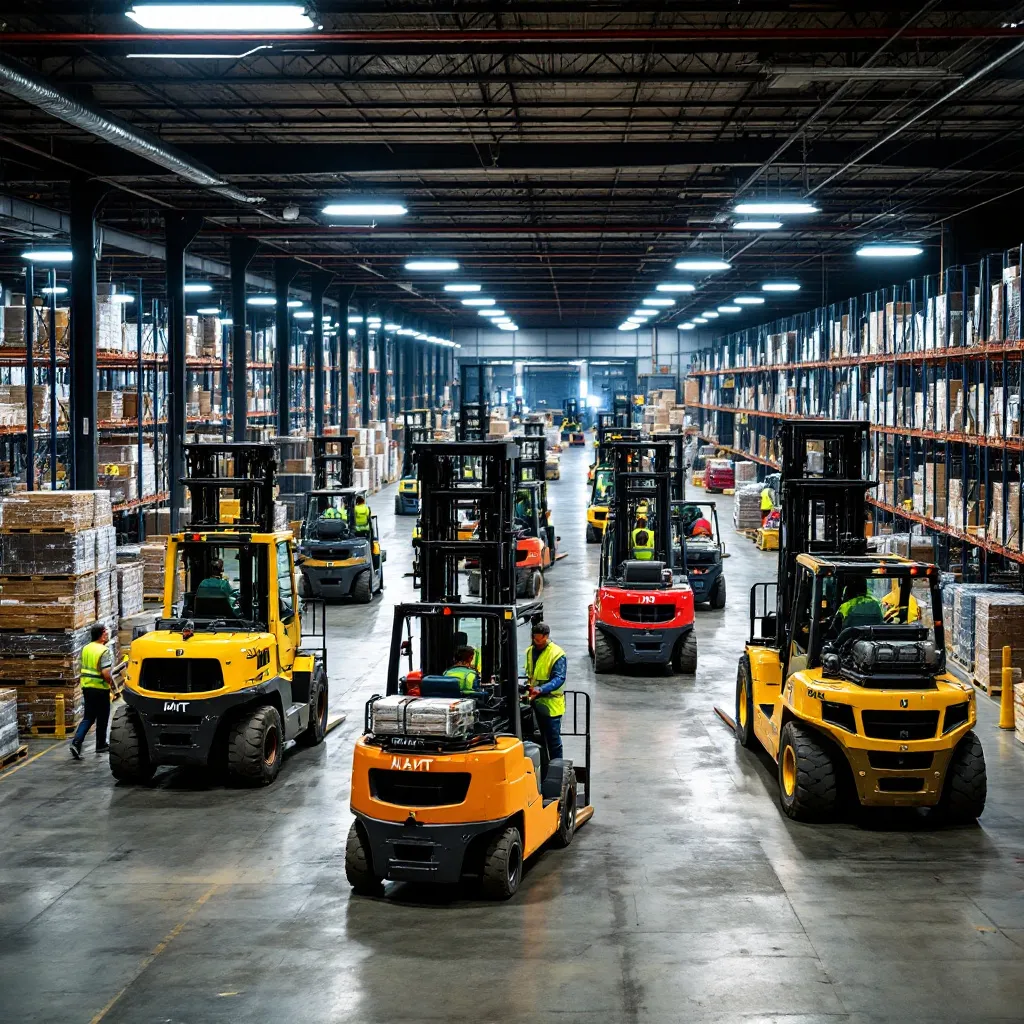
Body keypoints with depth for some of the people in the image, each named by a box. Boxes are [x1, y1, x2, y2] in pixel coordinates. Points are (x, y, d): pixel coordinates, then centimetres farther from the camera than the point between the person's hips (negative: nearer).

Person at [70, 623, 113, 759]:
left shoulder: (86, 648, 6)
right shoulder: (104, 651, -18)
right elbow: (106, 674, -25)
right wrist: (111, 683, -6)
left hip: (86, 686, 6)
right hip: (100, 689, -6)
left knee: (88, 717, 11)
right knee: (102, 718, 11)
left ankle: (76, 741, -7)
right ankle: (101, 745, 22)